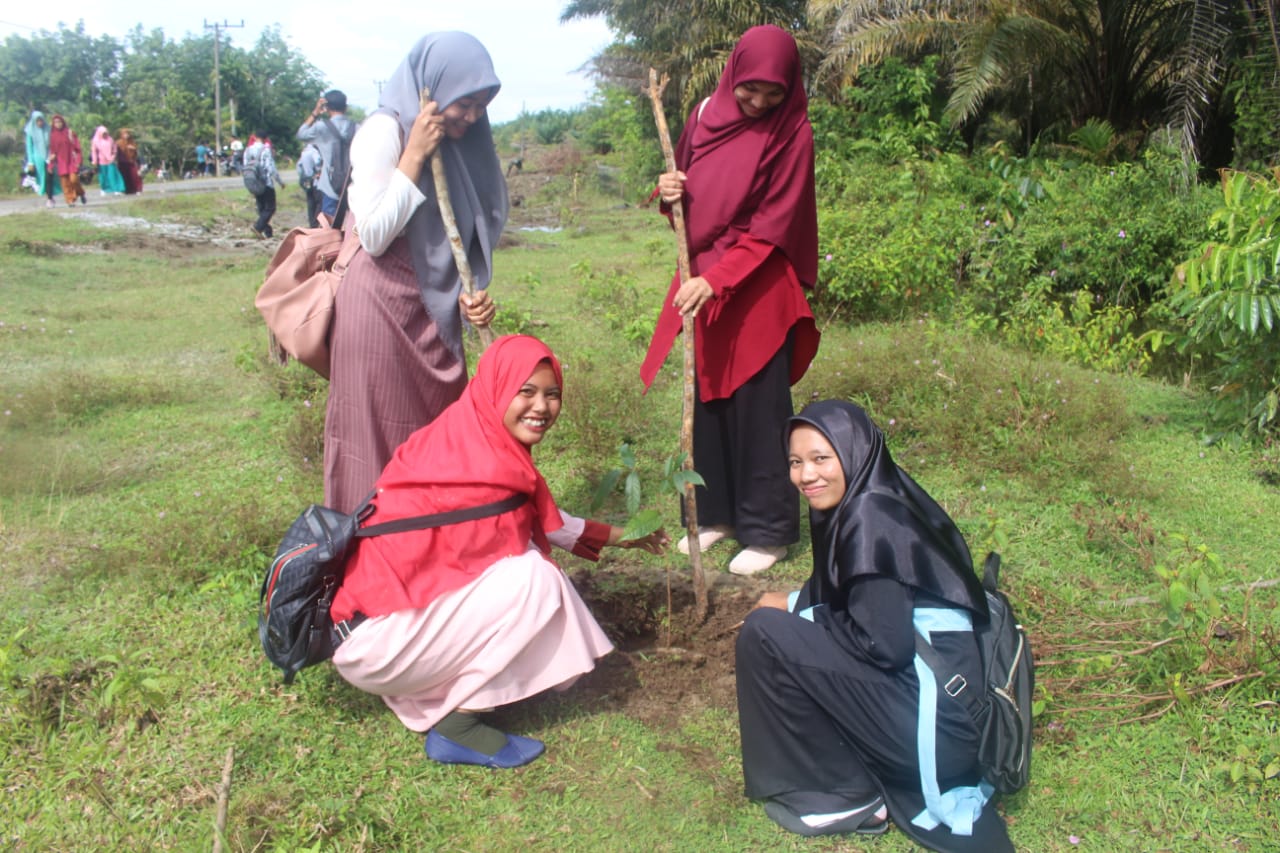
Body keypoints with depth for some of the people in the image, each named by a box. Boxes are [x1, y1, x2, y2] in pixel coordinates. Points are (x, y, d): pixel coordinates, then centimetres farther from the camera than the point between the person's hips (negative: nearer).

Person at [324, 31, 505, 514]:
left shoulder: (457, 142, 8)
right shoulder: (384, 131, -12)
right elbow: (373, 236, -18)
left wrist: (469, 294, -3)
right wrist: (415, 155, -17)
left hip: (431, 312, 7)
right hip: (381, 308, -7)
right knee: (381, 440, 2)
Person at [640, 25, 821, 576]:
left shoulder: (792, 135, -9)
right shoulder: (705, 116, 6)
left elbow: (773, 227, -14)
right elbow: (682, 193, 16)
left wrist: (716, 280, -23)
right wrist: (668, 192, -8)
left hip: (758, 291, -5)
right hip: (701, 280, 5)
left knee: (757, 410, -1)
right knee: (706, 402, 10)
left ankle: (768, 531, 11)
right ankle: (716, 513, 25)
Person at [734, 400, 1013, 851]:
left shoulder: (870, 519, -17)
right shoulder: (879, 499, 8)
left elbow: (883, 645, -20)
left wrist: (795, 609, -6)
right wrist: (798, 603, 5)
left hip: (928, 720, -10)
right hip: (950, 704, 10)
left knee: (763, 633, -12)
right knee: (788, 619, 19)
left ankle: (844, 794, 2)